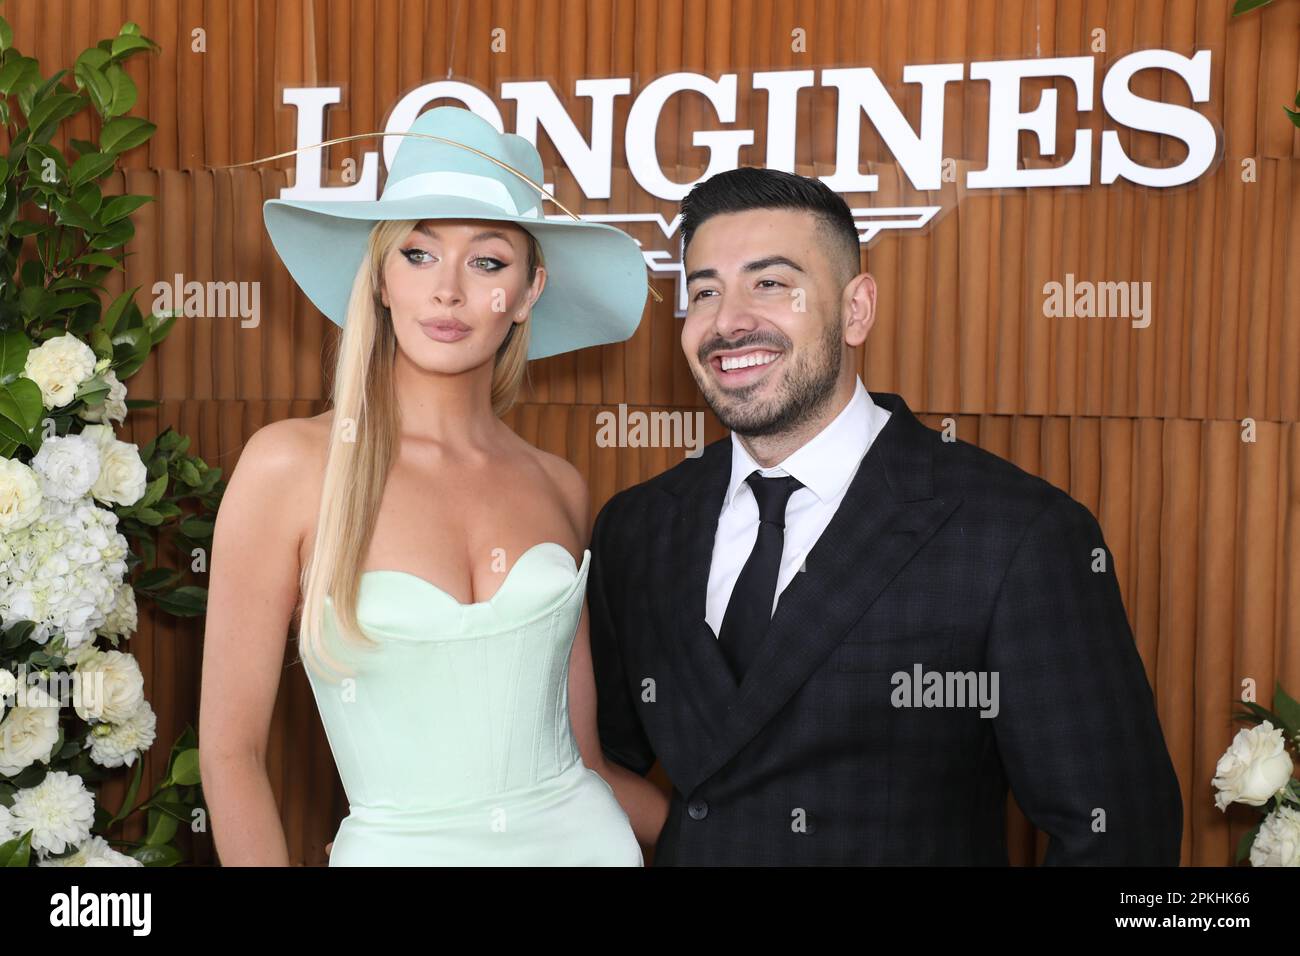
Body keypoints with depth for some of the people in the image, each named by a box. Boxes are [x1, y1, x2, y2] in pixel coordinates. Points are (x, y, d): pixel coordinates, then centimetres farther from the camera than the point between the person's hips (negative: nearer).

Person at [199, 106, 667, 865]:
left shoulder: (560, 488, -1)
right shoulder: (292, 462, -11)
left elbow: (579, 753, 5)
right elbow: (231, 750, -7)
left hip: (580, 836, 3)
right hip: (397, 848, -2)